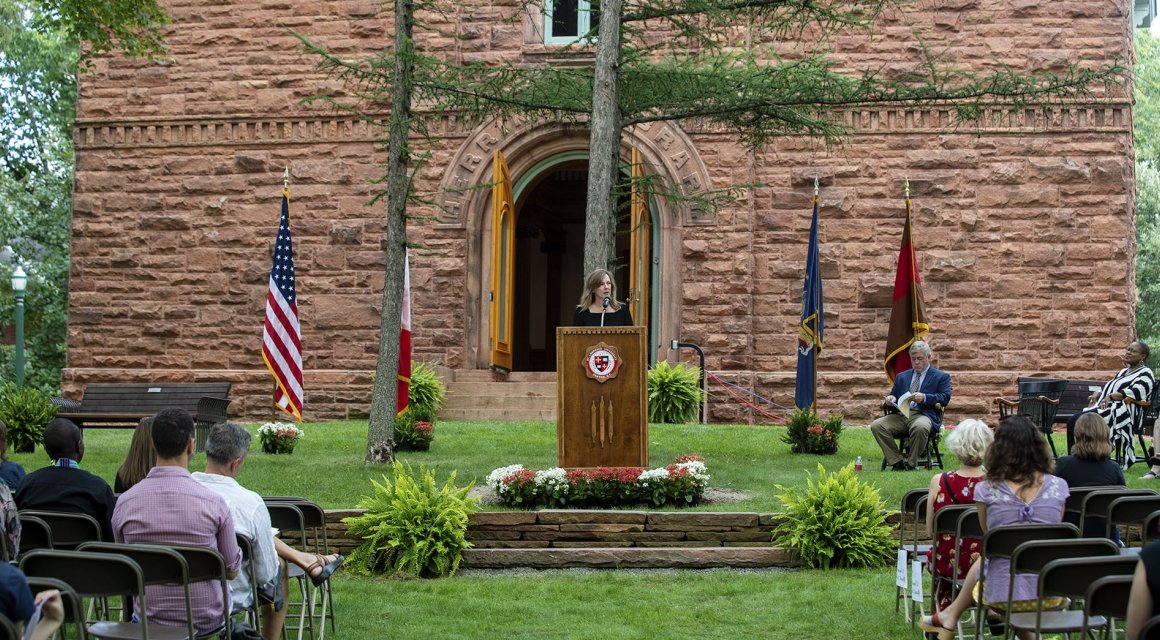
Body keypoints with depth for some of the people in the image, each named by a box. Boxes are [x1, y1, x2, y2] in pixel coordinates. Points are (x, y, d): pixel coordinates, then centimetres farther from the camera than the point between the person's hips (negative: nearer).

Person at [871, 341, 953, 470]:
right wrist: (890, 399, 1)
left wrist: (924, 398, -16)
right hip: (900, 415, 4)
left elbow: (945, 398, 1)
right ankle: (897, 461, -15)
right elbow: (894, 395, 28)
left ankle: (912, 463, -19)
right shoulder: (901, 377, 28)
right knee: (877, 425, -24)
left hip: (923, 414, -4)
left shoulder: (941, 377, 14)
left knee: (920, 427, -41)